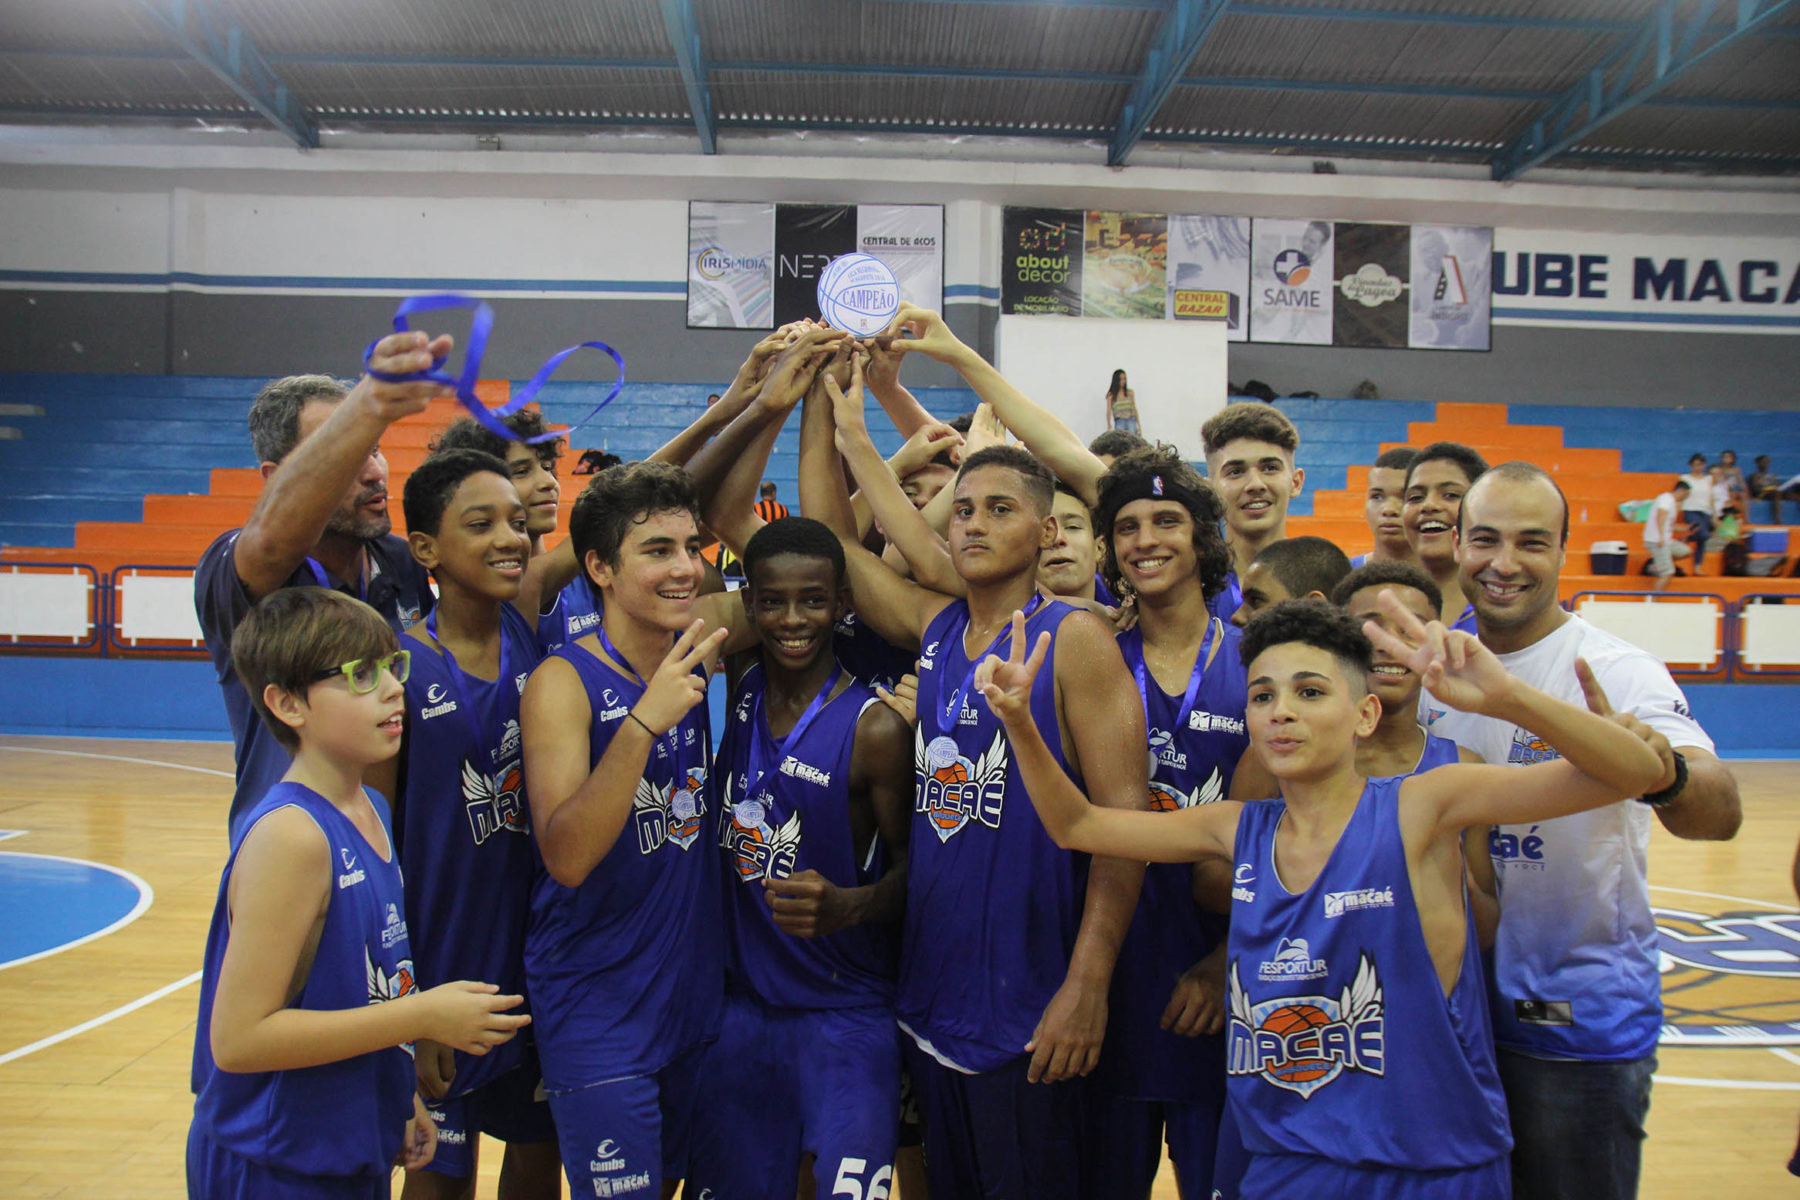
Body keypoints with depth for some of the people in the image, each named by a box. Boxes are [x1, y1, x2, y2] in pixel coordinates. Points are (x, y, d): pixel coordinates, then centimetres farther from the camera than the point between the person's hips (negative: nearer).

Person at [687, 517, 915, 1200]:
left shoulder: (874, 726, -14)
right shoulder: (735, 693, 0)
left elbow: (913, 864, -10)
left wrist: (849, 905, -26)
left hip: (847, 1014, -4)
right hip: (740, 1005, 5)